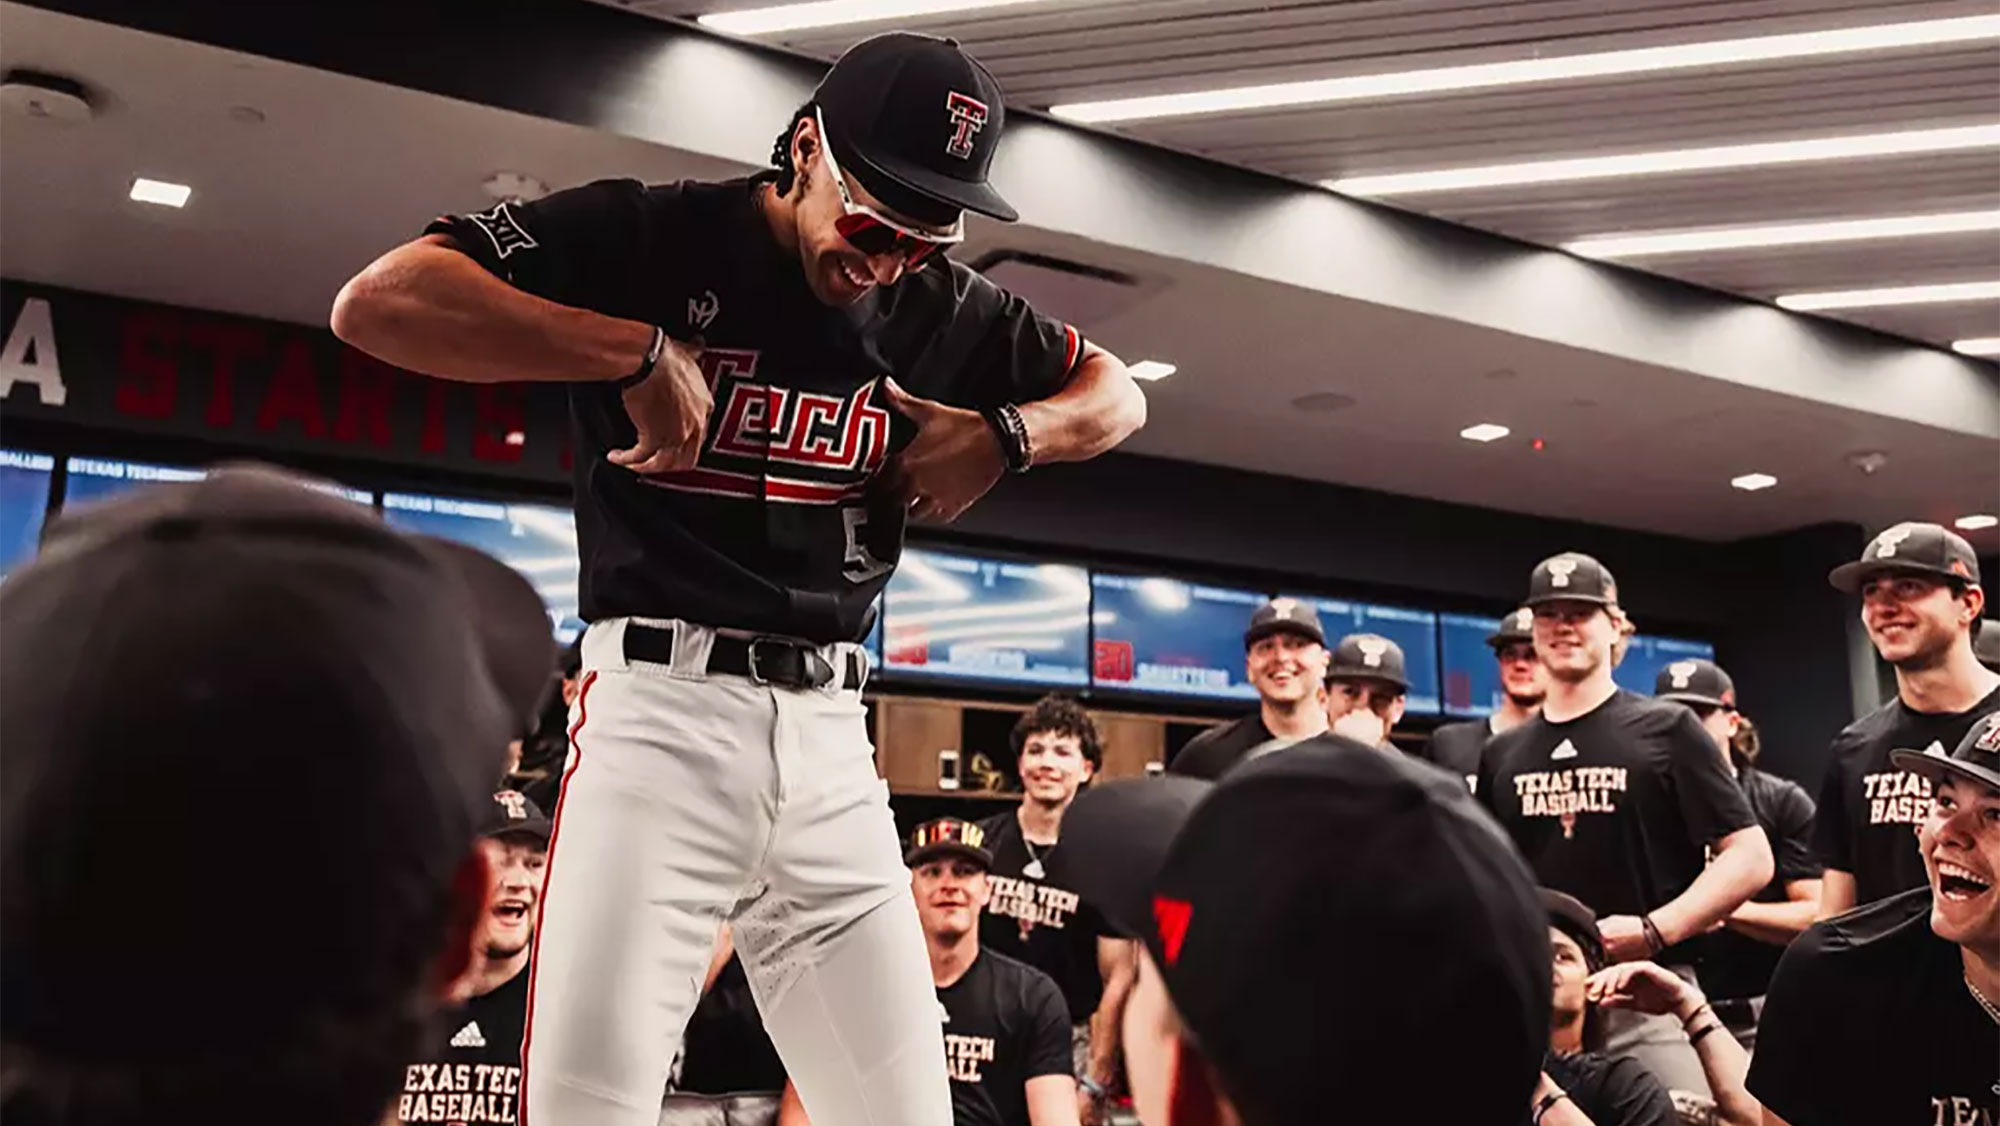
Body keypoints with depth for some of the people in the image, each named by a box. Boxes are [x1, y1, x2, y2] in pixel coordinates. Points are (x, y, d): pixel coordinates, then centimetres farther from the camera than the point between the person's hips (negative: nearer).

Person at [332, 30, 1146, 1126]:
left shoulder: (944, 307, 8)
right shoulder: (649, 235, -5)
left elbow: (1116, 392, 21)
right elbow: (375, 303, -14)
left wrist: (1005, 435, 1)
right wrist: (639, 349, -20)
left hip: (830, 732, 5)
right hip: (662, 706, -4)